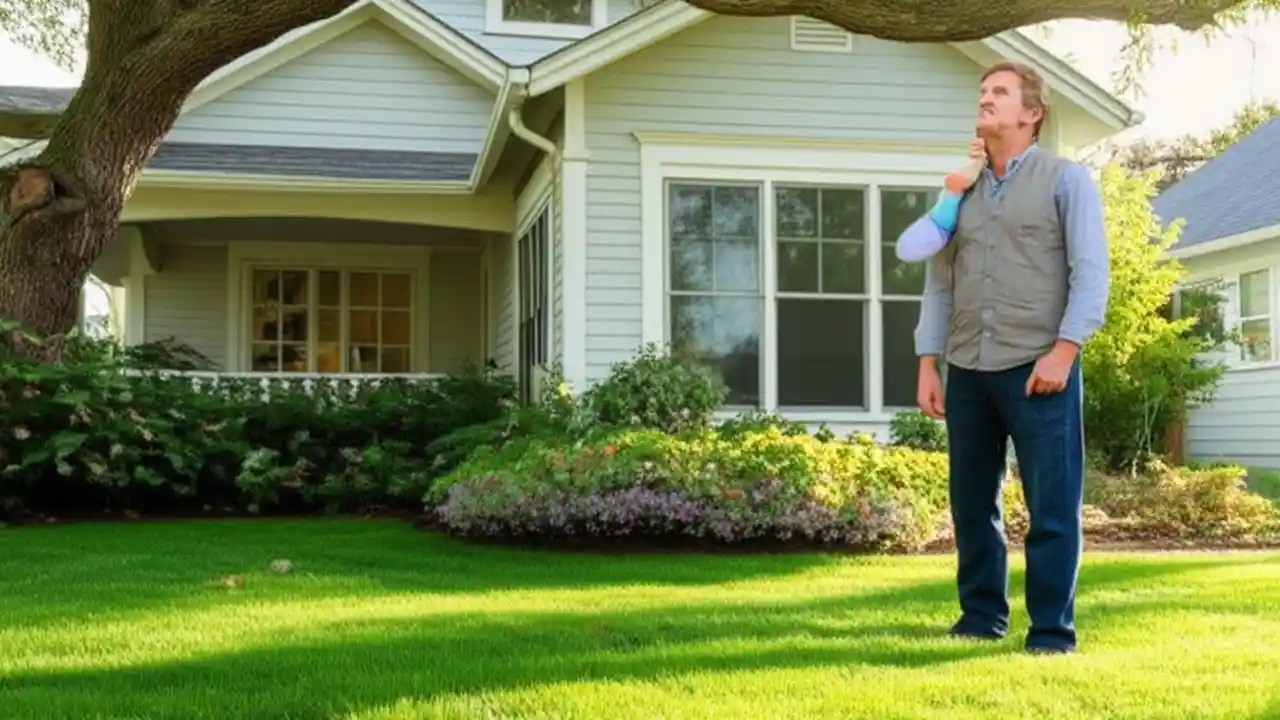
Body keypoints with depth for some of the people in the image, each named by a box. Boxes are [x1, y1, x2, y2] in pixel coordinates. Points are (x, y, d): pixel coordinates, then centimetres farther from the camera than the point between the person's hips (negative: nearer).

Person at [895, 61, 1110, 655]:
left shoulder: (1066, 179, 5)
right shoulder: (962, 191, 17)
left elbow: (1091, 271, -4)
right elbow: (938, 284, 15)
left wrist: (1064, 349, -14)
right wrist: (928, 363, 7)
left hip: (1038, 367, -5)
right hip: (968, 371, 5)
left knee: (1052, 507, -3)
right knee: (971, 502, 10)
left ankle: (1052, 632, 5)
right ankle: (982, 615, 23)